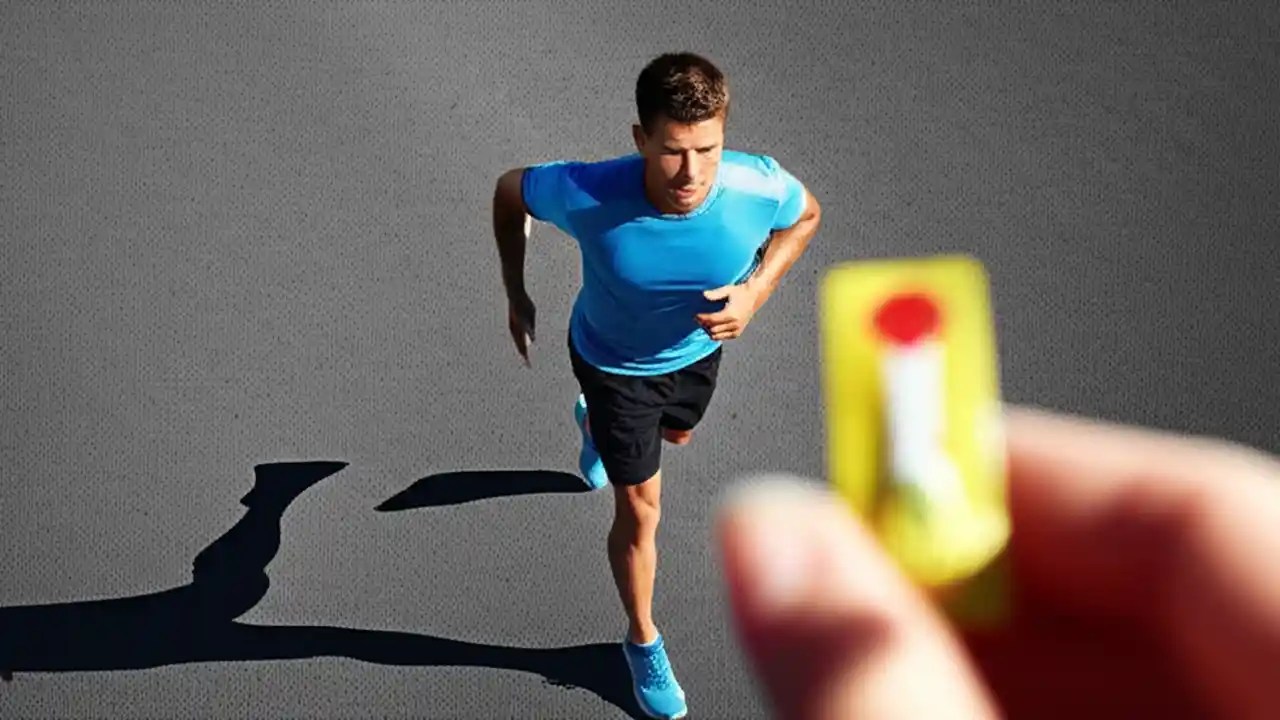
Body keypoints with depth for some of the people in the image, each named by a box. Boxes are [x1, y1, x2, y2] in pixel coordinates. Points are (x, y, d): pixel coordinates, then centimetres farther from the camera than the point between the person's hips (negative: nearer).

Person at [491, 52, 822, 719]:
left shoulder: (760, 187, -38)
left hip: (698, 348, 3)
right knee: (640, 509, 7)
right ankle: (643, 641, 36)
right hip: (613, 361, -3)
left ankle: (595, 423, 72)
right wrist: (515, 294, -9)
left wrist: (756, 291, -26)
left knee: (676, 434, 36)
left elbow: (805, 215, -11)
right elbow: (509, 189, -18)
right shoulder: (587, 194, -42)